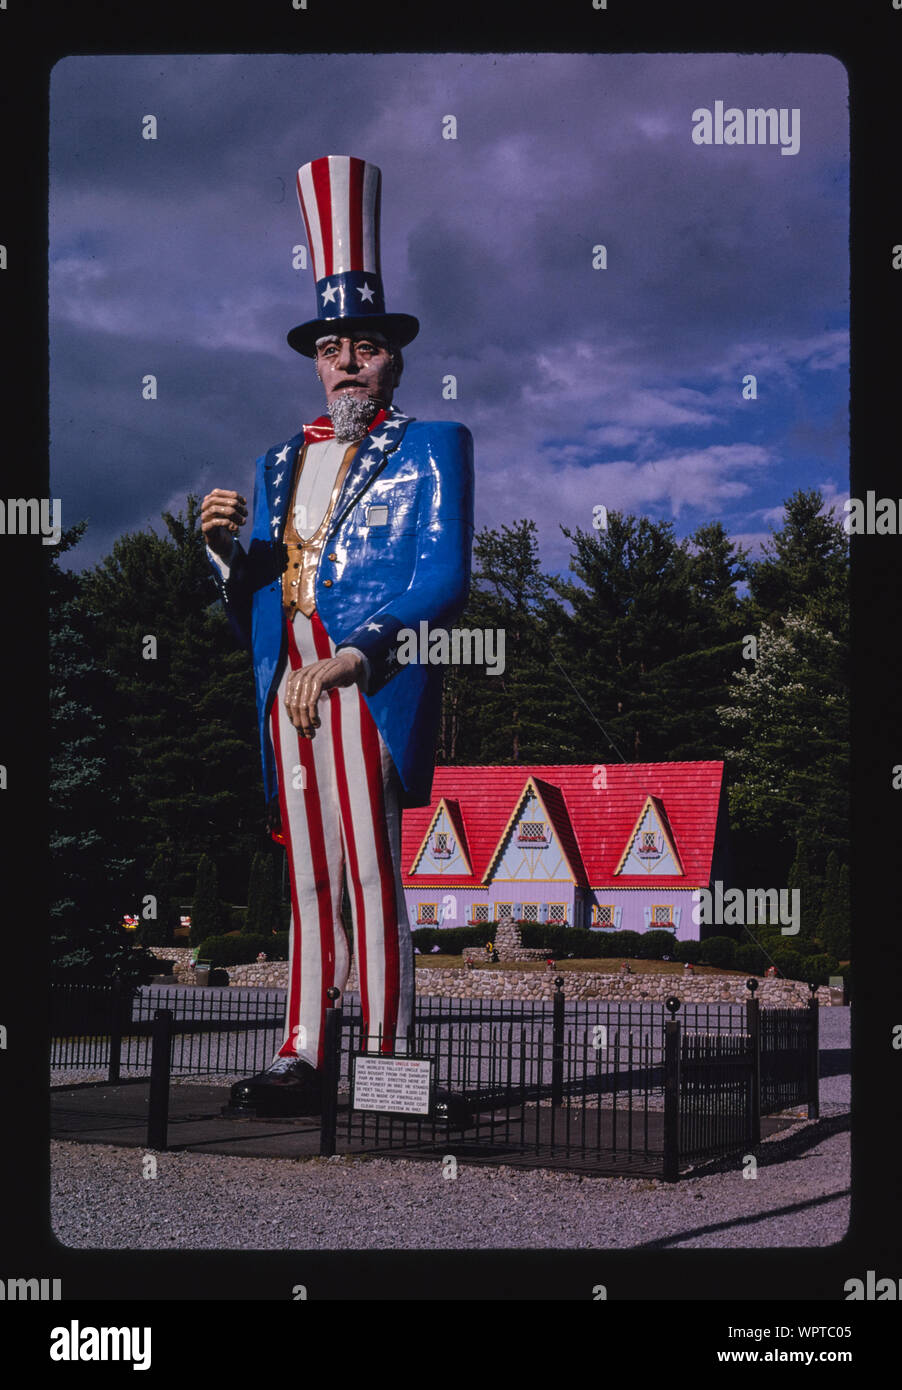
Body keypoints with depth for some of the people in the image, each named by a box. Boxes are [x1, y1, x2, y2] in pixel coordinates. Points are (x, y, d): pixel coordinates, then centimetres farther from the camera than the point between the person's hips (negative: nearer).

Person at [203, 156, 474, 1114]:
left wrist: (358, 651, -16)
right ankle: (301, 1059, 8)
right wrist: (226, 550, -1)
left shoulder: (431, 447, 7)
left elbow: (444, 576, -6)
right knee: (307, 881, 6)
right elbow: (253, 601, 20)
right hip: (287, 692, 5)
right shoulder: (280, 462, 24)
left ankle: (384, 1063, -5)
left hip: (372, 686, -5)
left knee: (372, 875, -8)